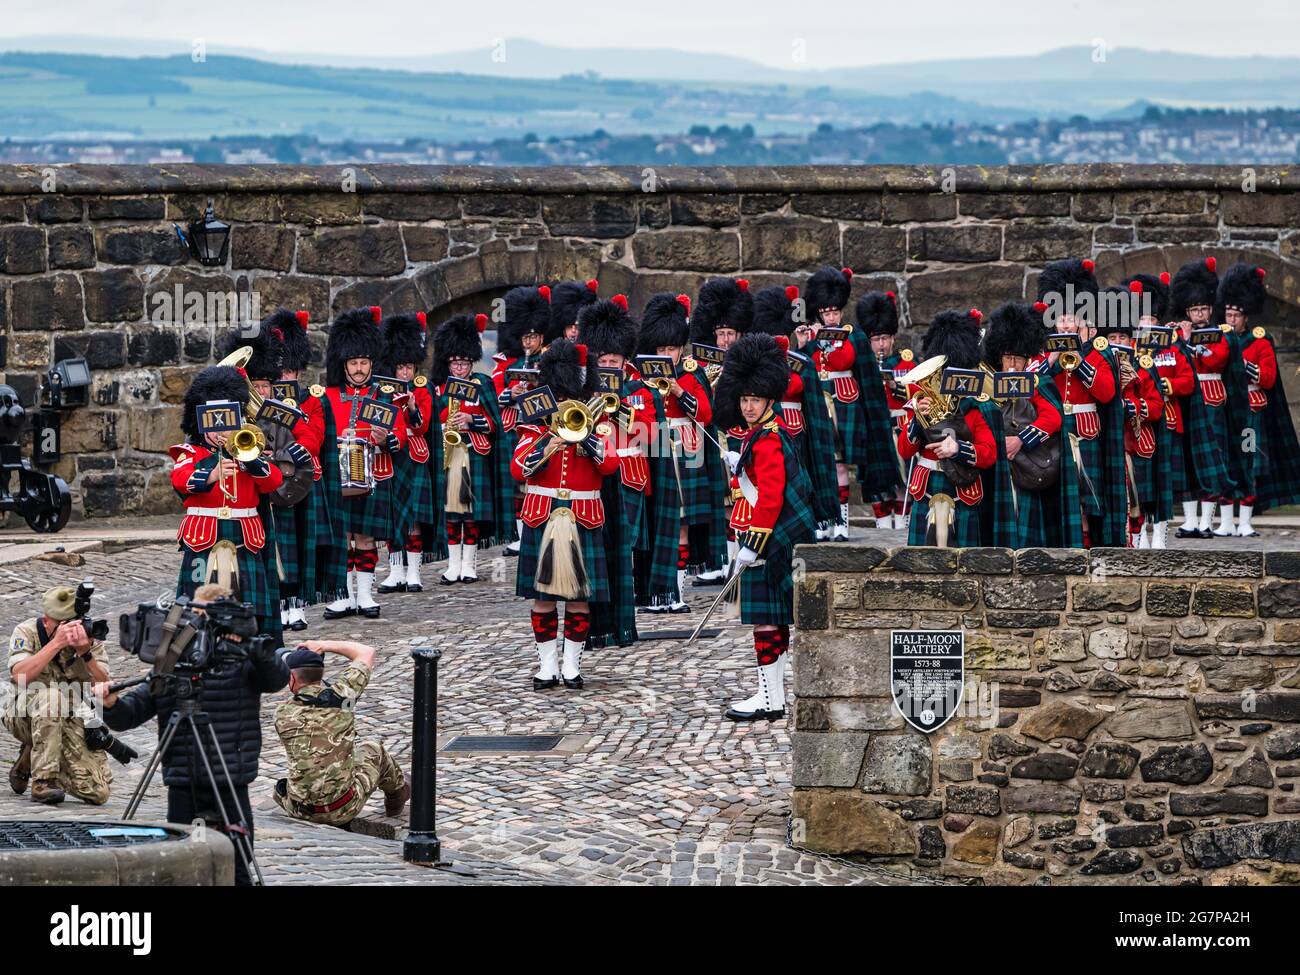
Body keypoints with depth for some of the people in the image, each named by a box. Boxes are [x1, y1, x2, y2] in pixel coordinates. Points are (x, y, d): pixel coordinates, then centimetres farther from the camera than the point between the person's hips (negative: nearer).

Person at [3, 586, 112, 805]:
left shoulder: (90, 637, -4)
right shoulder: (27, 632, -11)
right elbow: (20, 676, -29)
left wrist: (85, 653, -29)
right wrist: (57, 643, -35)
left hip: (69, 722, 3)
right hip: (24, 718, -3)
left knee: (98, 793, -14)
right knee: (49, 693, -38)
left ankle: (29, 760, 12)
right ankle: (42, 782, -29)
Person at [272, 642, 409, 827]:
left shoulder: (283, 714, -10)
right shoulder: (340, 692, -10)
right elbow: (367, 652, 7)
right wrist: (324, 645, 14)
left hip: (299, 810, 0)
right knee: (372, 751, 31)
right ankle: (398, 791, 53)